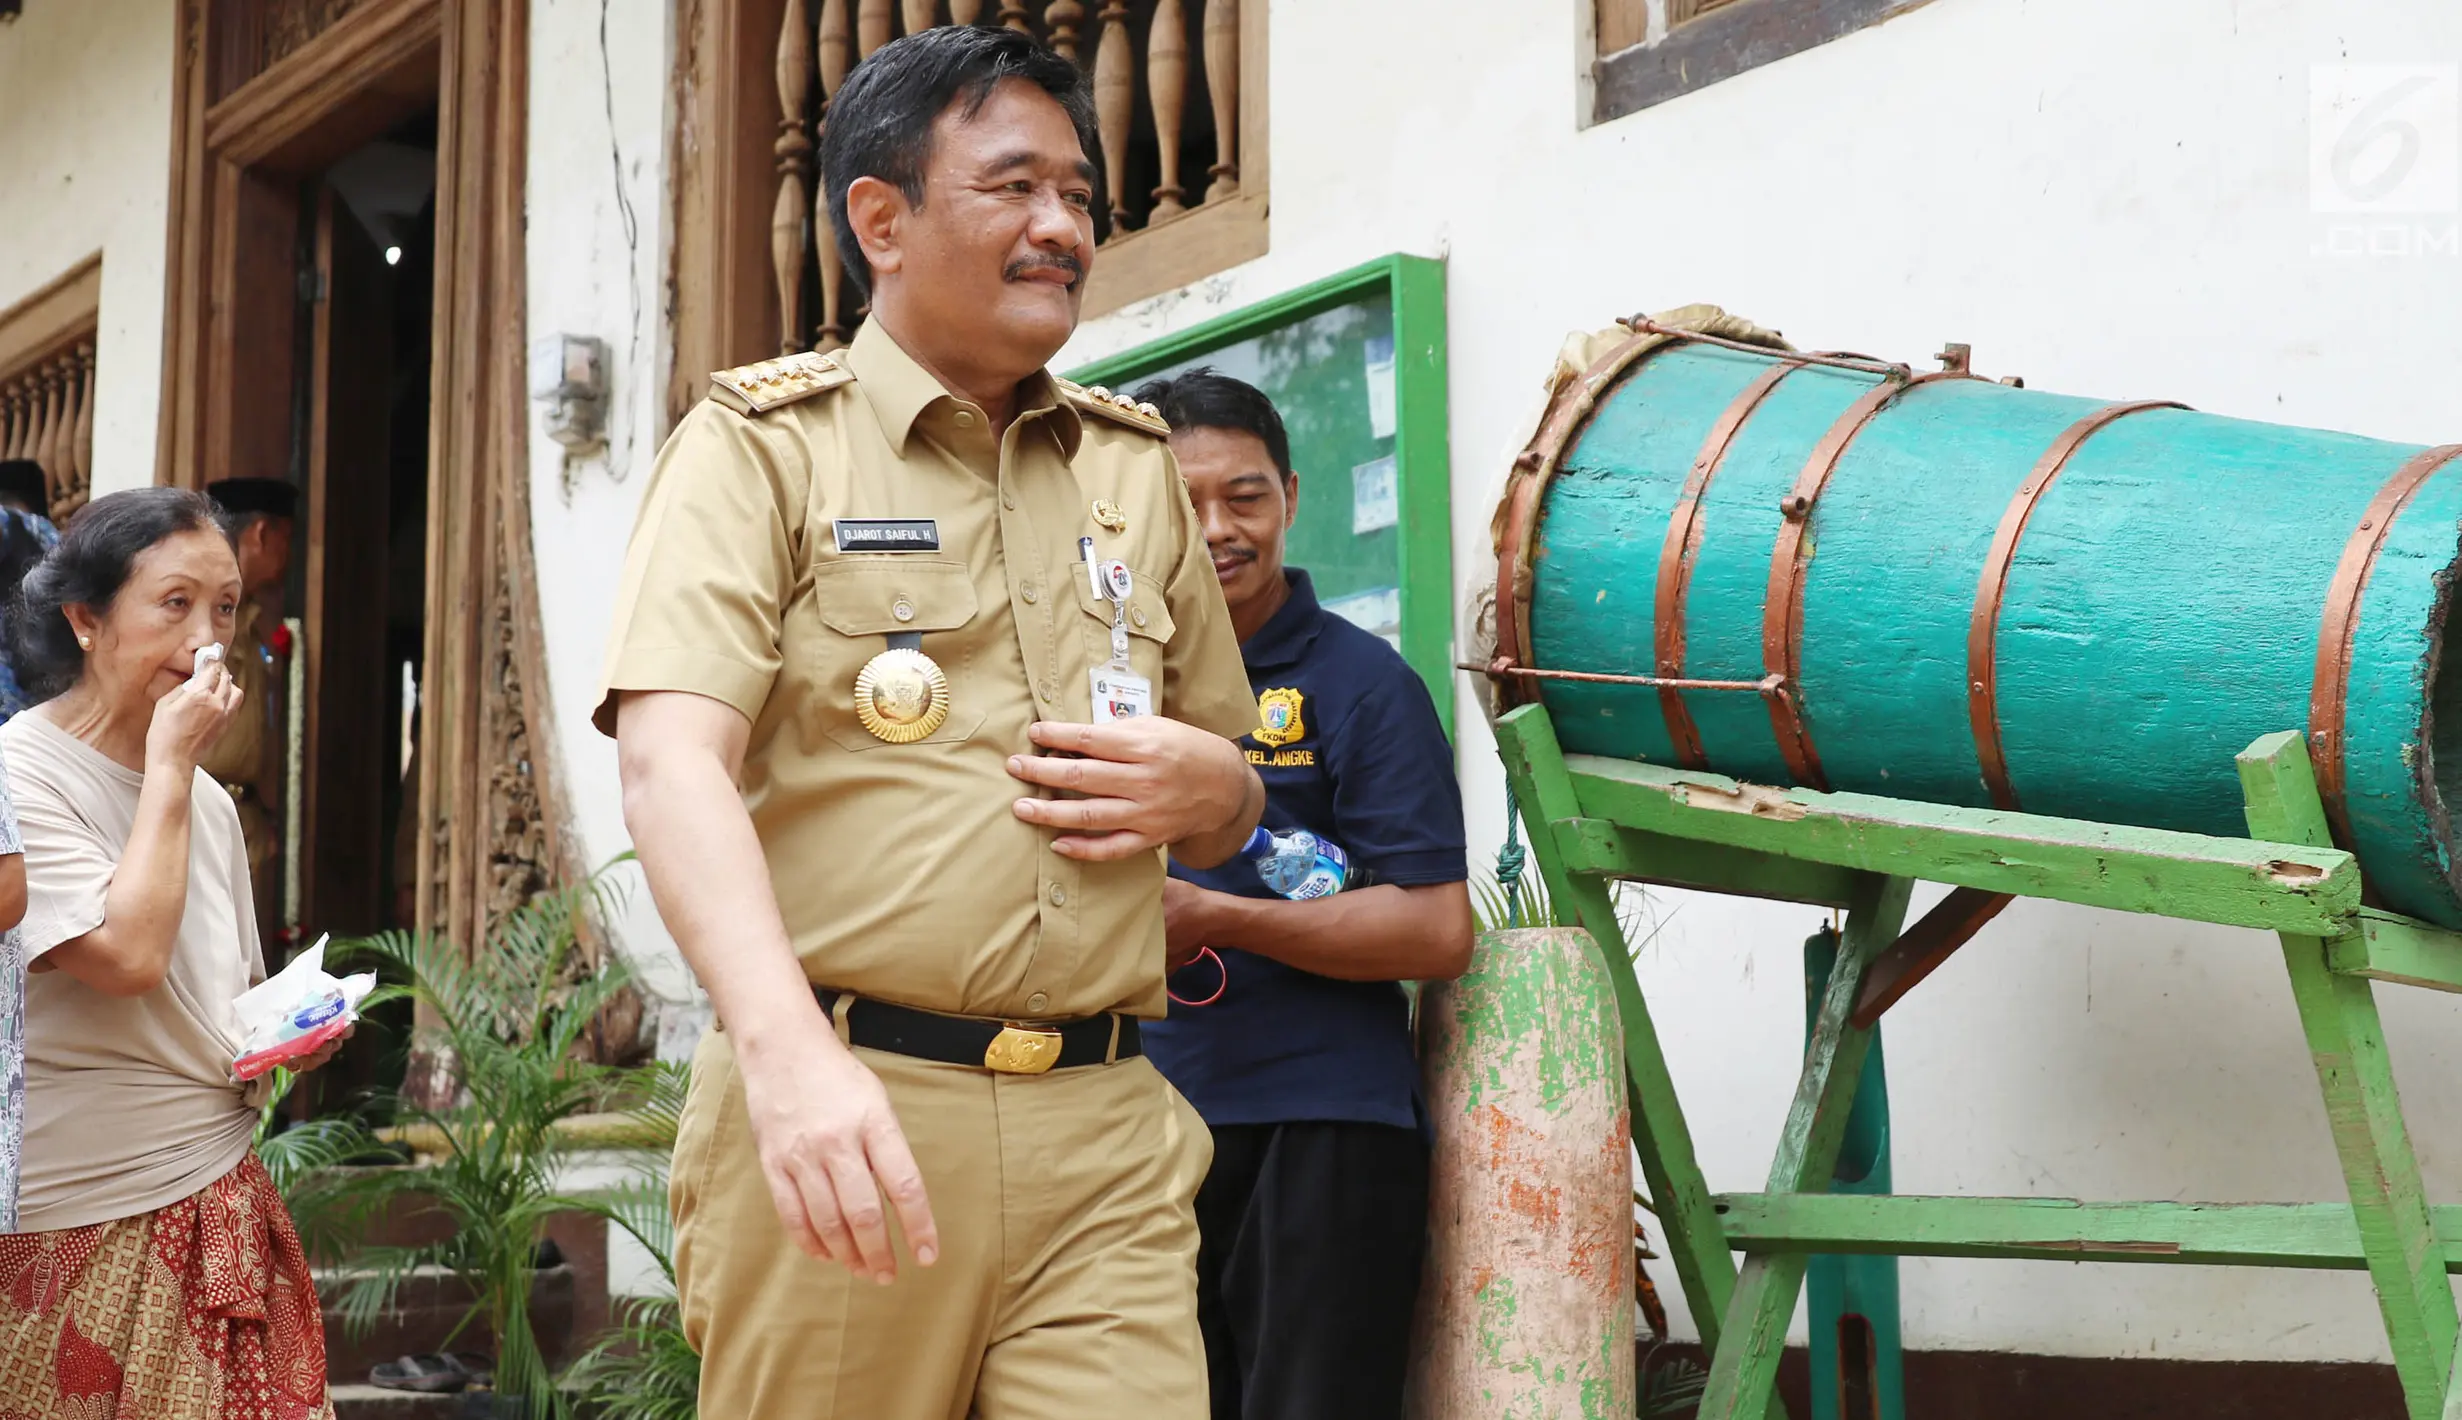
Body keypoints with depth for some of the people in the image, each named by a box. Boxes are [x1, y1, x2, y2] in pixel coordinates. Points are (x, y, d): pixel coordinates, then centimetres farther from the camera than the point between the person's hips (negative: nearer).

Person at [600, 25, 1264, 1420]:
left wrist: (1209, 783, 1)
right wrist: (789, 1047, -29)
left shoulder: (1138, 470, 18)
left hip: (1106, 1138, 4)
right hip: (837, 1111, -3)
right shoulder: (764, 445, 2)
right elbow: (673, 759, -13)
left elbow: (1235, 801, 27)